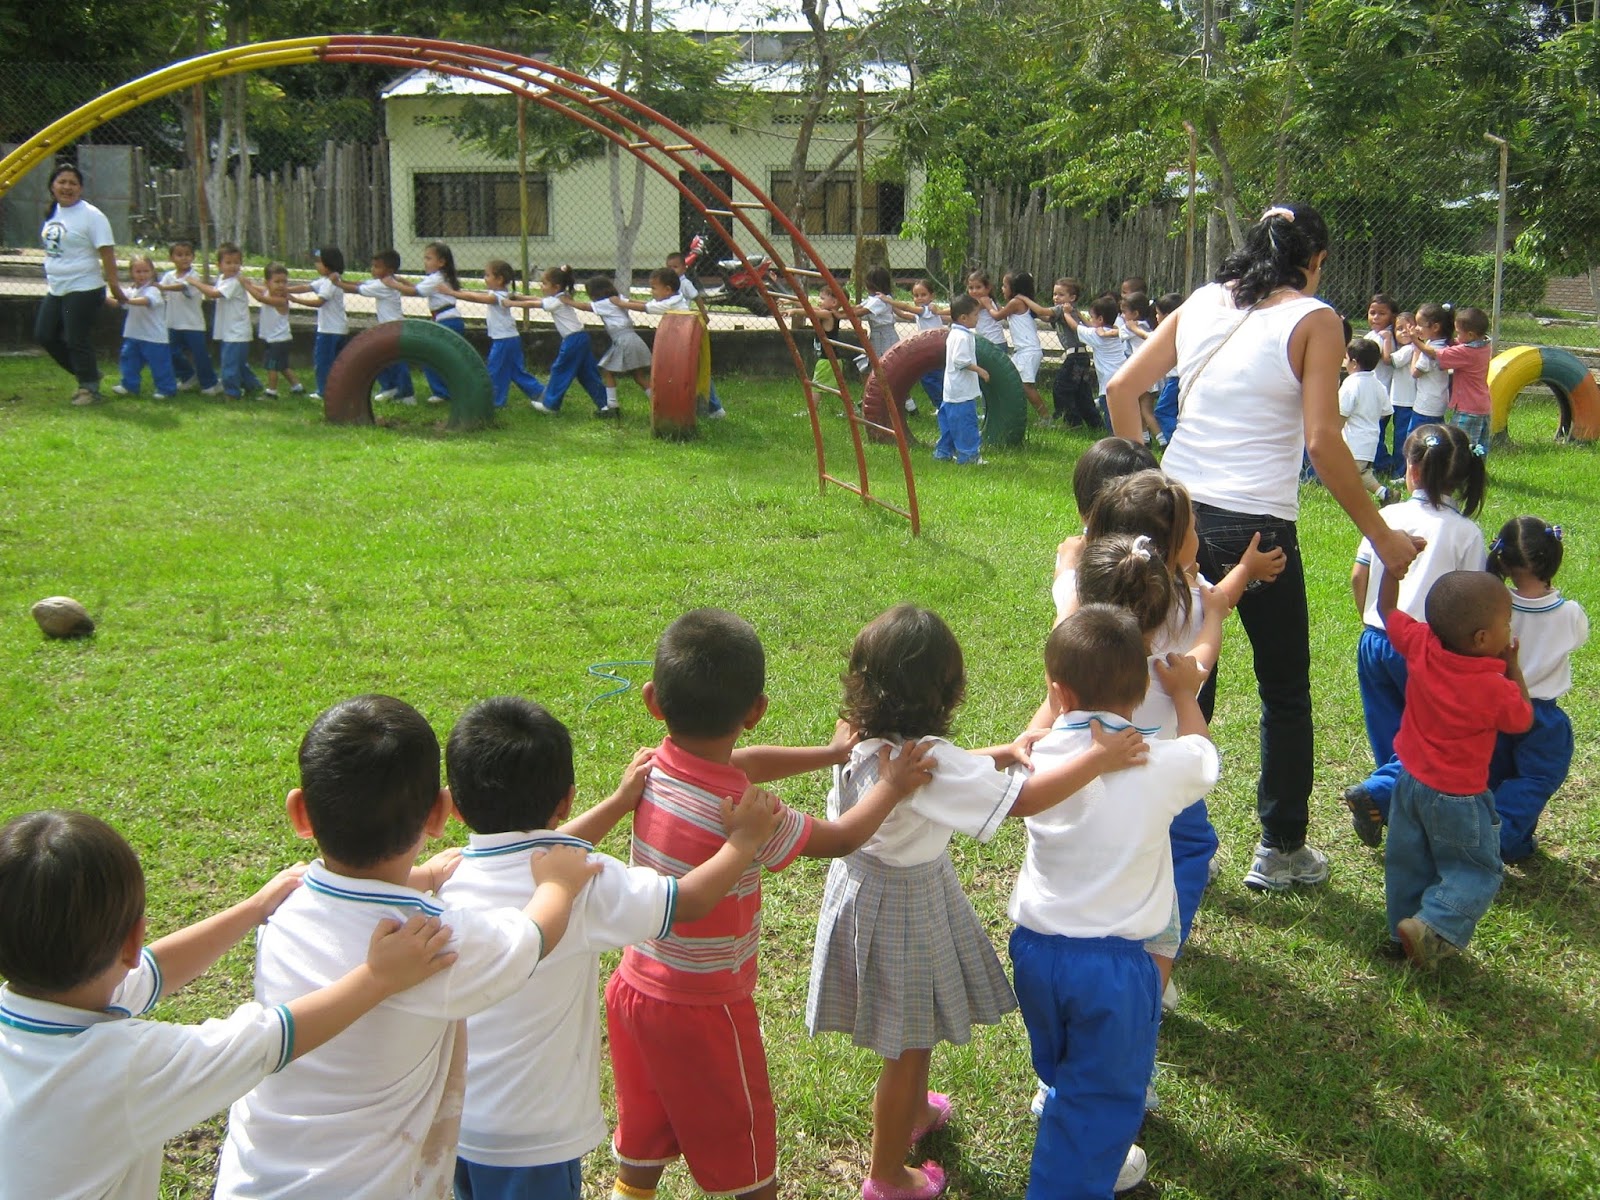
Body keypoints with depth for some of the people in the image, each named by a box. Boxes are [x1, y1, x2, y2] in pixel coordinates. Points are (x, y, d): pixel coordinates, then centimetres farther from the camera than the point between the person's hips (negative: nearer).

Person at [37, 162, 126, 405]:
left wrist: (114, 284, -18)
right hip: (56, 289, 9)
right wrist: (50, 279, 21)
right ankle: (88, 374, 24)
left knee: (77, 341, -6)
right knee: (44, 335, 11)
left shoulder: (91, 215, -13)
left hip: (83, 290, -9)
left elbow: (106, 251, -16)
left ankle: (90, 388, 11)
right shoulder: (53, 212, 11)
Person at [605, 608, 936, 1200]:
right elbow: (840, 838, -12)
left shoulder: (657, 767, -11)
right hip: (702, 1008, -6)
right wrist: (892, 785, 3)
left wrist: (829, 752, 16)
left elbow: (743, 762, 9)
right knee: (745, 1151, 18)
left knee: (641, 1149, 25)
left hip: (633, 988, 7)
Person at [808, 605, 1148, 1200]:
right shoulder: (925, 760, -35)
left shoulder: (862, 738, -10)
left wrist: (1000, 754, 4)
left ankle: (915, 1111, 58)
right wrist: (1098, 758, -24)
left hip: (865, 883, 8)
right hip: (906, 905, -8)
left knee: (912, 1033, 33)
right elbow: (1022, 800, -33)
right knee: (909, 1045, 14)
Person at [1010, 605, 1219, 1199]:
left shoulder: (1042, 756, -9)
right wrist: (1185, 691, 25)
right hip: (1112, 964, -5)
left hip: (1034, 949, 5)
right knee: (1102, 1096, 14)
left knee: (1062, 1076, 27)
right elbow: (1201, 751, 9)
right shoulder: (1161, 767, -16)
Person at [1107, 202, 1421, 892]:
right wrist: (1382, 537, -5)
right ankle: (1280, 850, 22)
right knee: (1285, 693, 13)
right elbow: (1323, 441, -12)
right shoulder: (1314, 320, -4)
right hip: (1256, 526, -4)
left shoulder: (1201, 304, 11)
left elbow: (1123, 387, 7)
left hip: (1177, 515, 5)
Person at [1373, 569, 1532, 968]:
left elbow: (1386, 608, 3)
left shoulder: (1421, 646, -13)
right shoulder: (1496, 689, -23)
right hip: (1457, 798, -6)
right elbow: (1524, 719, -2)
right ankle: (1434, 928, -8)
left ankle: (1404, 928, 29)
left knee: (1408, 864, 19)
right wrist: (1513, 667, 2)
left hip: (1410, 783, 6)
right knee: (1476, 871, 8)